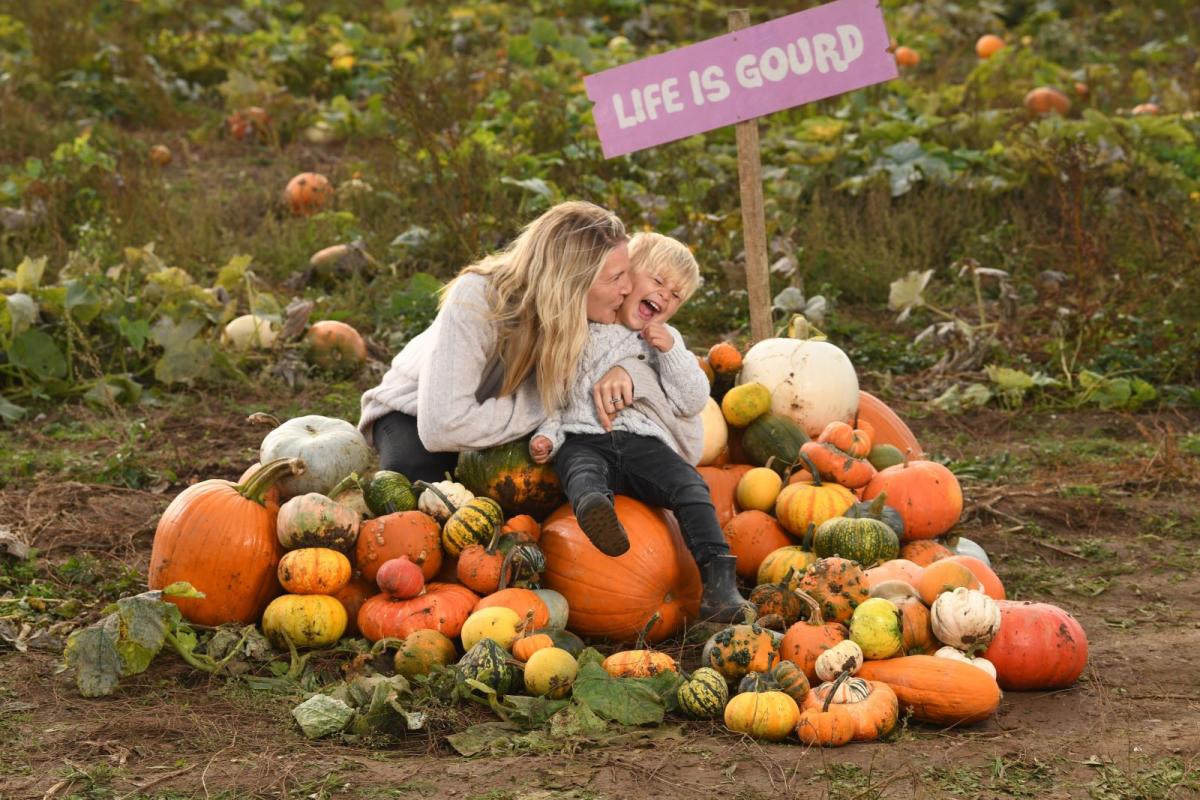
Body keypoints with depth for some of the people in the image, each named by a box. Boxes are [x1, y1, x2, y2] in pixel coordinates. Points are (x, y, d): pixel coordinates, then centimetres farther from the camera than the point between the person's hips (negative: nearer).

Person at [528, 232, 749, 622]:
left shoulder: (666, 341, 24)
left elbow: (693, 401, 11)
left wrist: (670, 352, 0)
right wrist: (547, 434, -3)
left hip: (645, 443, 3)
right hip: (584, 439, -2)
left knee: (689, 485, -26)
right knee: (583, 473, -38)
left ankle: (718, 578, -36)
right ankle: (595, 512, -73)